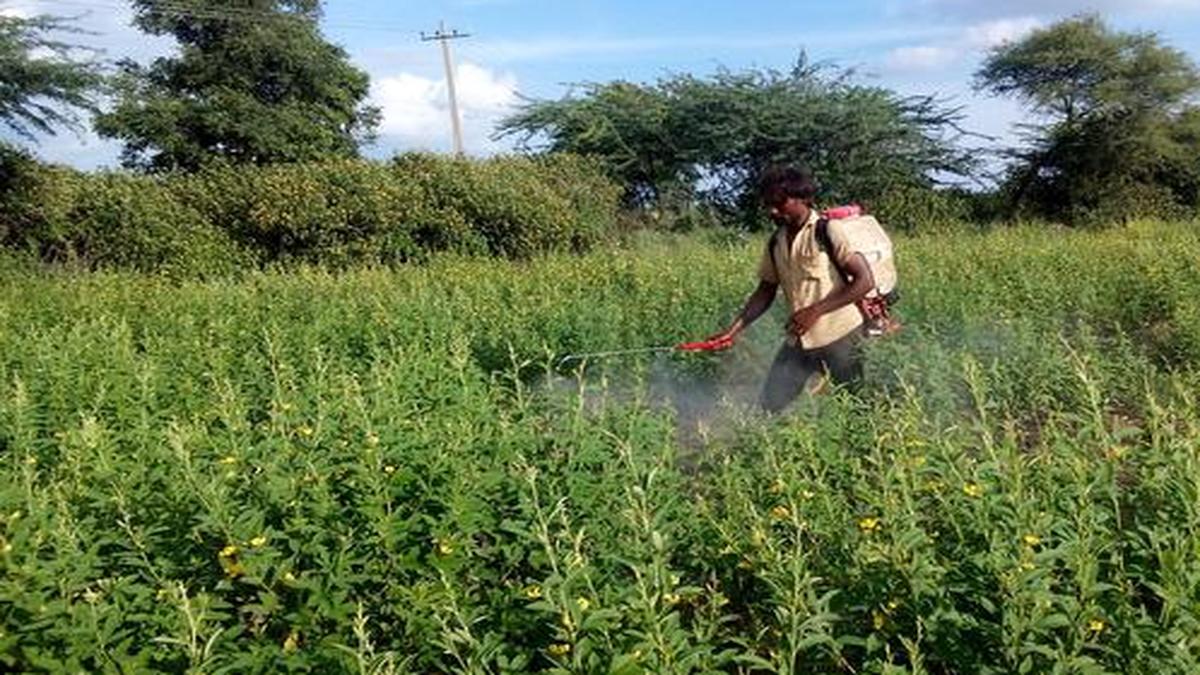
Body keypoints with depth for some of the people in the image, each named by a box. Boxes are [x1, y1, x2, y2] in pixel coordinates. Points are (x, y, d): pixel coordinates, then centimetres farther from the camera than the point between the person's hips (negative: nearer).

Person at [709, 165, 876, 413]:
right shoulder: (775, 243, 7)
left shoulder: (828, 231, -11)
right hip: (798, 340, 6)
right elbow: (765, 292, 14)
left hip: (839, 336, -5)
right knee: (768, 407, 2)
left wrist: (815, 311, -21)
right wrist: (734, 329, 2)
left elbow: (865, 281, -15)